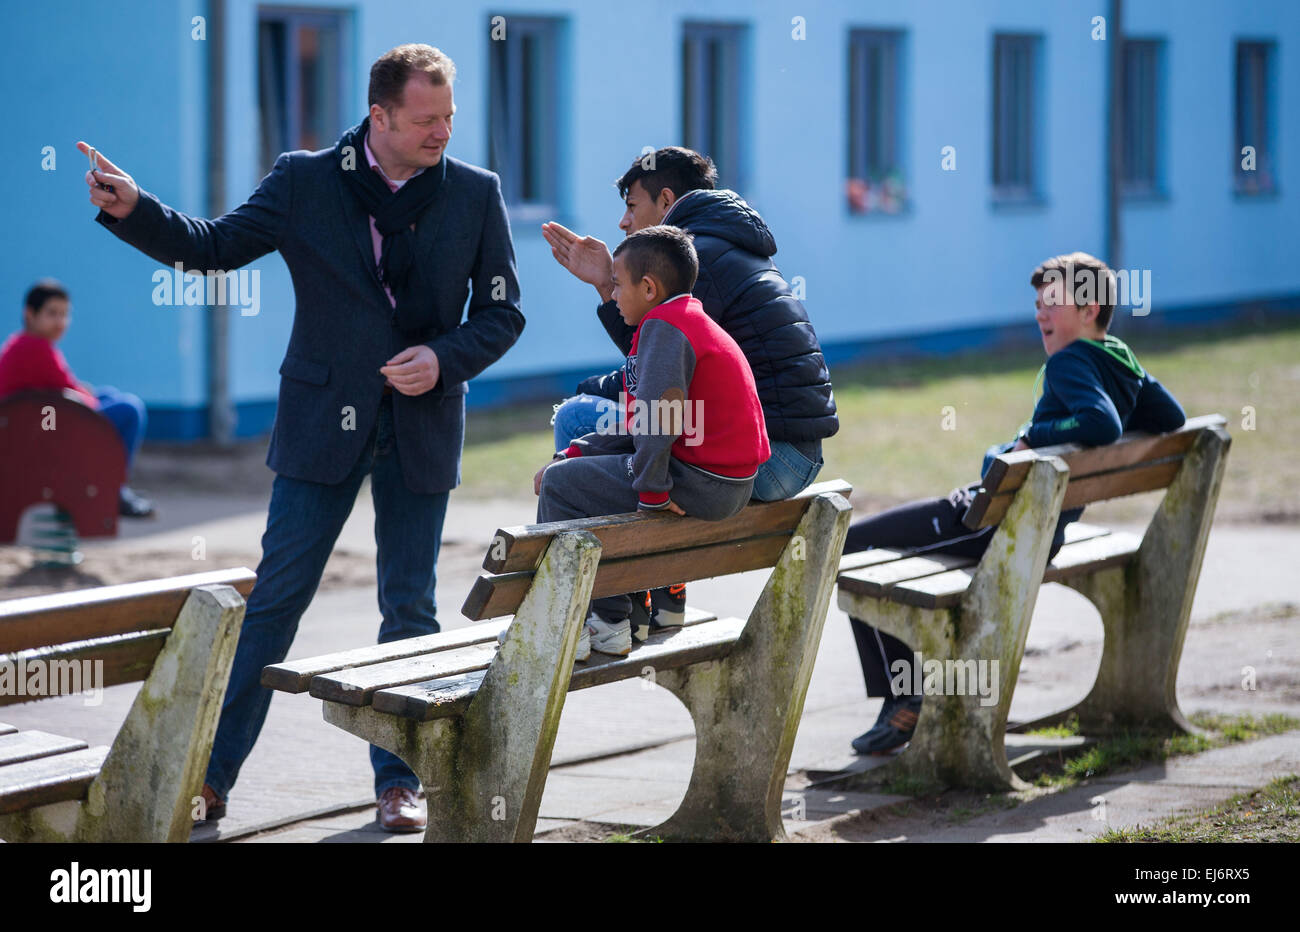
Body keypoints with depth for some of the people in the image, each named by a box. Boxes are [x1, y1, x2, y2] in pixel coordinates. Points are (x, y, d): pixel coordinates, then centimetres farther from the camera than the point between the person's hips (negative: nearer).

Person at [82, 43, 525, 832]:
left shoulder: (476, 194, 2)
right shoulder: (305, 183, -2)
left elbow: (503, 311, 4)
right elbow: (217, 245, -3)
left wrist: (444, 359, -14)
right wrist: (131, 209, -19)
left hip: (422, 426, 1)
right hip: (324, 423, -1)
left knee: (410, 606, 6)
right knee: (276, 596, -2)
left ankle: (398, 781, 14)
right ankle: (212, 775, 4)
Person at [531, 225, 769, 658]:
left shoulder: (662, 326, -15)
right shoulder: (692, 323, 19)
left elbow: (657, 417, -25)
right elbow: (635, 427, 19)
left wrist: (651, 491, -17)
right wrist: (573, 454, 12)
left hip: (699, 484, -11)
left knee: (561, 485, -2)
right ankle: (610, 620, 28)